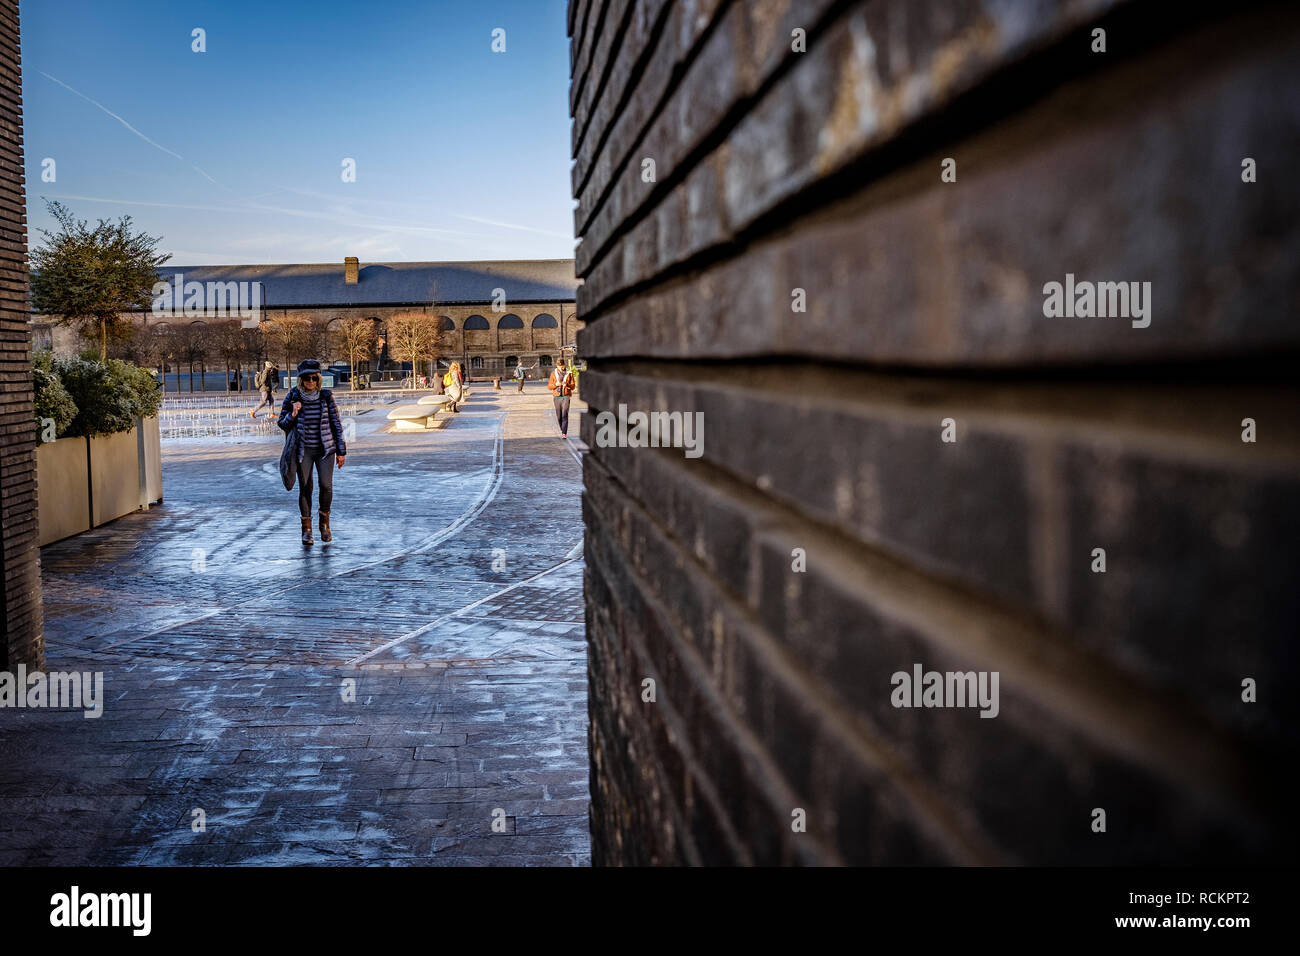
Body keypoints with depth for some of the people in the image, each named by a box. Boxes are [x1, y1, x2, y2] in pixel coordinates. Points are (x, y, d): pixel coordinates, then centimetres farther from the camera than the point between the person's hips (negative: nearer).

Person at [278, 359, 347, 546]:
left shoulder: (326, 397, -1)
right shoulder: (293, 397, -2)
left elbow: (336, 424, 5)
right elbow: (282, 424, 7)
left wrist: (341, 451, 5)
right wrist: (293, 415, -15)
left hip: (325, 448, 0)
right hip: (303, 450, 0)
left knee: (326, 485, -11)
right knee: (305, 488, -1)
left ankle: (324, 522, 11)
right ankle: (306, 529, 12)